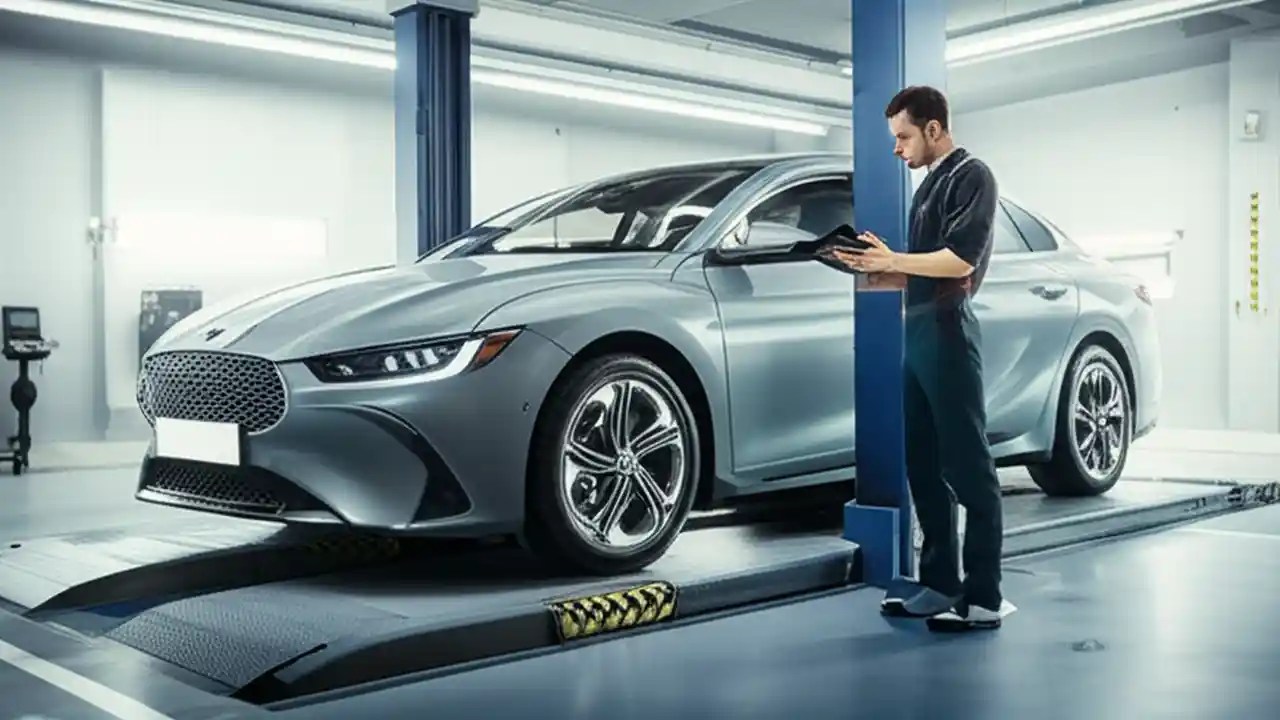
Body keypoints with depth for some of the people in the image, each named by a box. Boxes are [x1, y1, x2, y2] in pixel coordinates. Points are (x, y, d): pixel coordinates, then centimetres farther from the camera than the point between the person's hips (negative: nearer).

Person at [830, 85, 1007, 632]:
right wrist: (873, 270, 7)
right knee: (923, 466, 9)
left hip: (948, 332, -9)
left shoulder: (971, 176, -4)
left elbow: (961, 260, -16)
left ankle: (984, 597, -4)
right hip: (918, 334, 9)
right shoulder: (929, 185, 23)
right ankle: (940, 584, 15)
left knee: (968, 466, -7)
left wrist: (892, 259, -10)